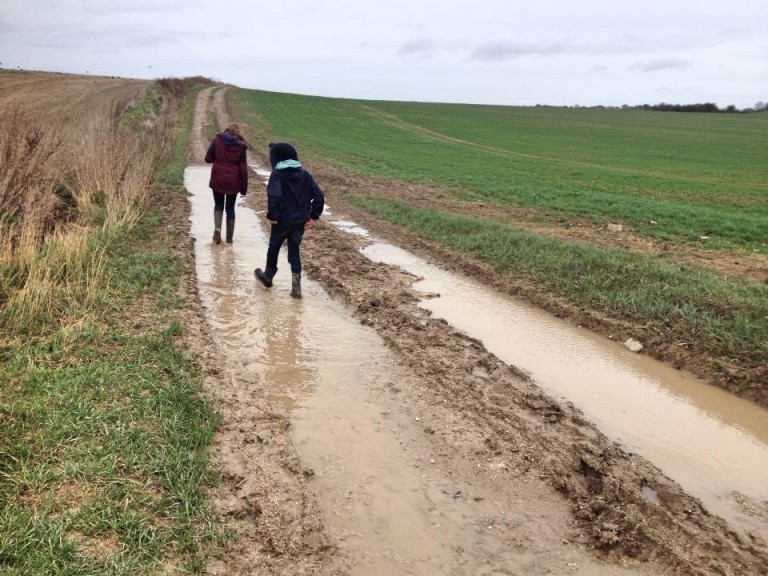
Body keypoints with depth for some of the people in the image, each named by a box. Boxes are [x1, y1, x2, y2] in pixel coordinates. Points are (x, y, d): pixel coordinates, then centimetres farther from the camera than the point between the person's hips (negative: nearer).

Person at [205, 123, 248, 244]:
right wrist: (244, 187, 3)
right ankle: (229, 238, 14)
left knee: (218, 205, 17)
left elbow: (208, 159, -2)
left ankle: (217, 227, -8)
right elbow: (243, 168, -3)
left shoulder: (217, 140, -1)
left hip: (217, 180, 0)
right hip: (233, 182, 0)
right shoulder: (240, 146, -1)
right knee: (230, 208, 11)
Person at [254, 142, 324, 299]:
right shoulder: (304, 174, 3)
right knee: (294, 251, 12)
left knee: (274, 248, 19)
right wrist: (313, 216, 3)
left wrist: (272, 216, -16)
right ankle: (296, 286, 3)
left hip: (282, 221, -4)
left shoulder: (277, 175, -13)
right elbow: (319, 196, -1)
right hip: (300, 221, 4)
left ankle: (268, 276, 39)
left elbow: (274, 197, -28)